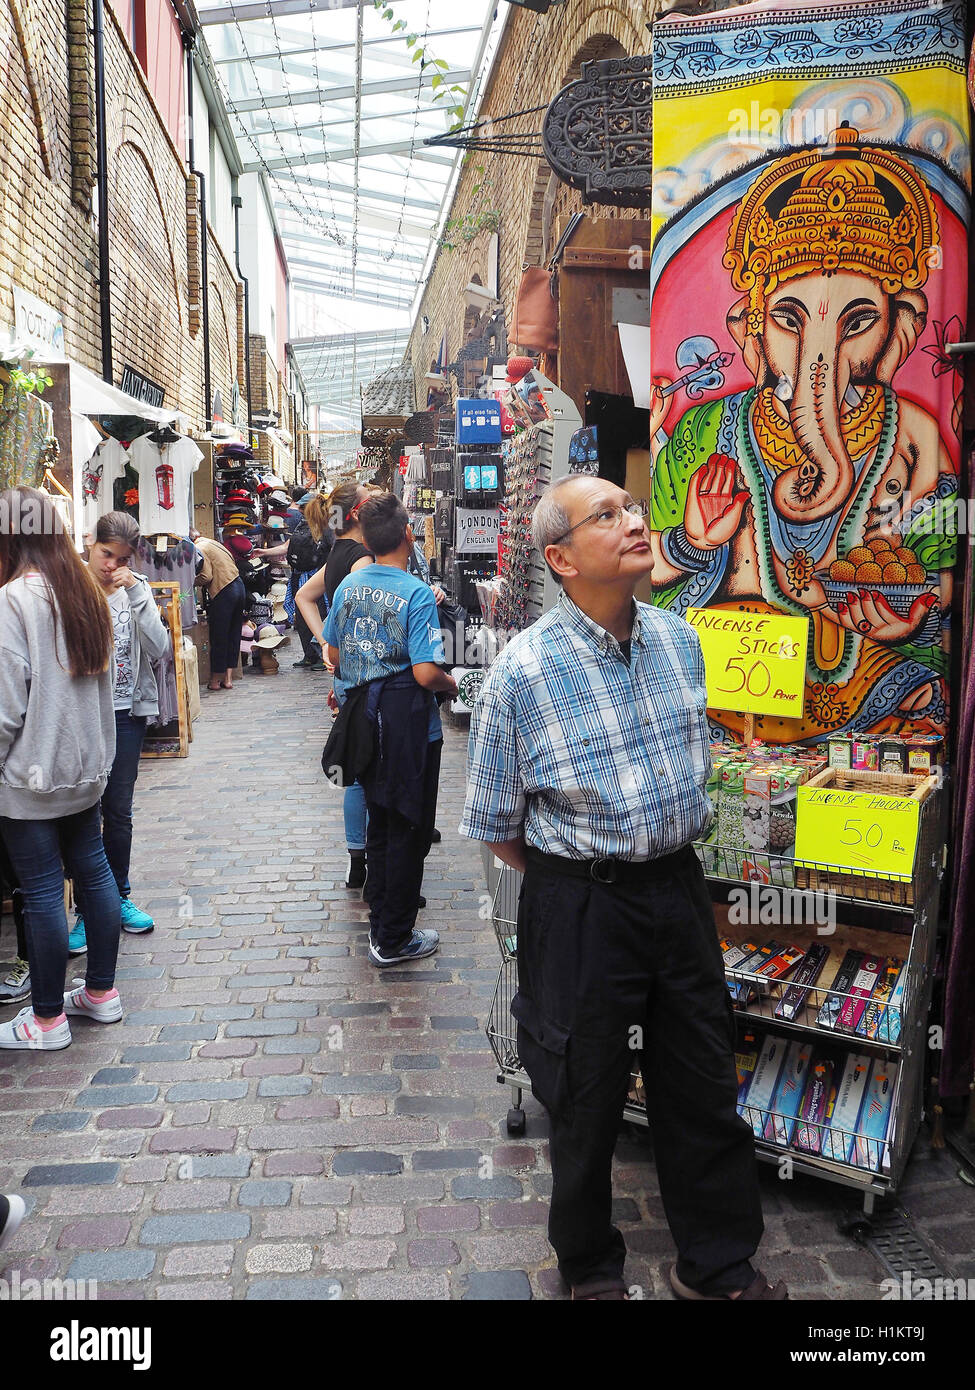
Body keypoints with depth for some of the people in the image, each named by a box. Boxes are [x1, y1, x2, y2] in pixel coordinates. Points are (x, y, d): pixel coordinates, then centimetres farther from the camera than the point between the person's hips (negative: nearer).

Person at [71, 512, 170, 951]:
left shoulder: (136, 591, 2)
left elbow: (158, 648, -12)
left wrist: (135, 593, -16)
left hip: (126, 714, 3)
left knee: (119, 813, 14)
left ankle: (119, 898, 30)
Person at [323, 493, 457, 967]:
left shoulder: (349, 585, 2)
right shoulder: (416, 594, -18)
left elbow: (334, 655, 10)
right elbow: (426, 673, -23)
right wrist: (451, 684, -3)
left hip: (365, 718, 7)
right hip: (409, 724, -7)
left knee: (379, 822, 19)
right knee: (408, 831, 5)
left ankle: (380, 923, 31)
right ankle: (394, 941, 15)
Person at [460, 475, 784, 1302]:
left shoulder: (679, 639, 1)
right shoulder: (525, 669, -16)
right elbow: (495, 827, -6)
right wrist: (573, 884, 1)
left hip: (678, 887, 5)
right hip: (579, 909, -4)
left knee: (704, 1086, 16)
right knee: (587, 1097, 13)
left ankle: (719, 1266, 40)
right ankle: (590, 1268, 40)